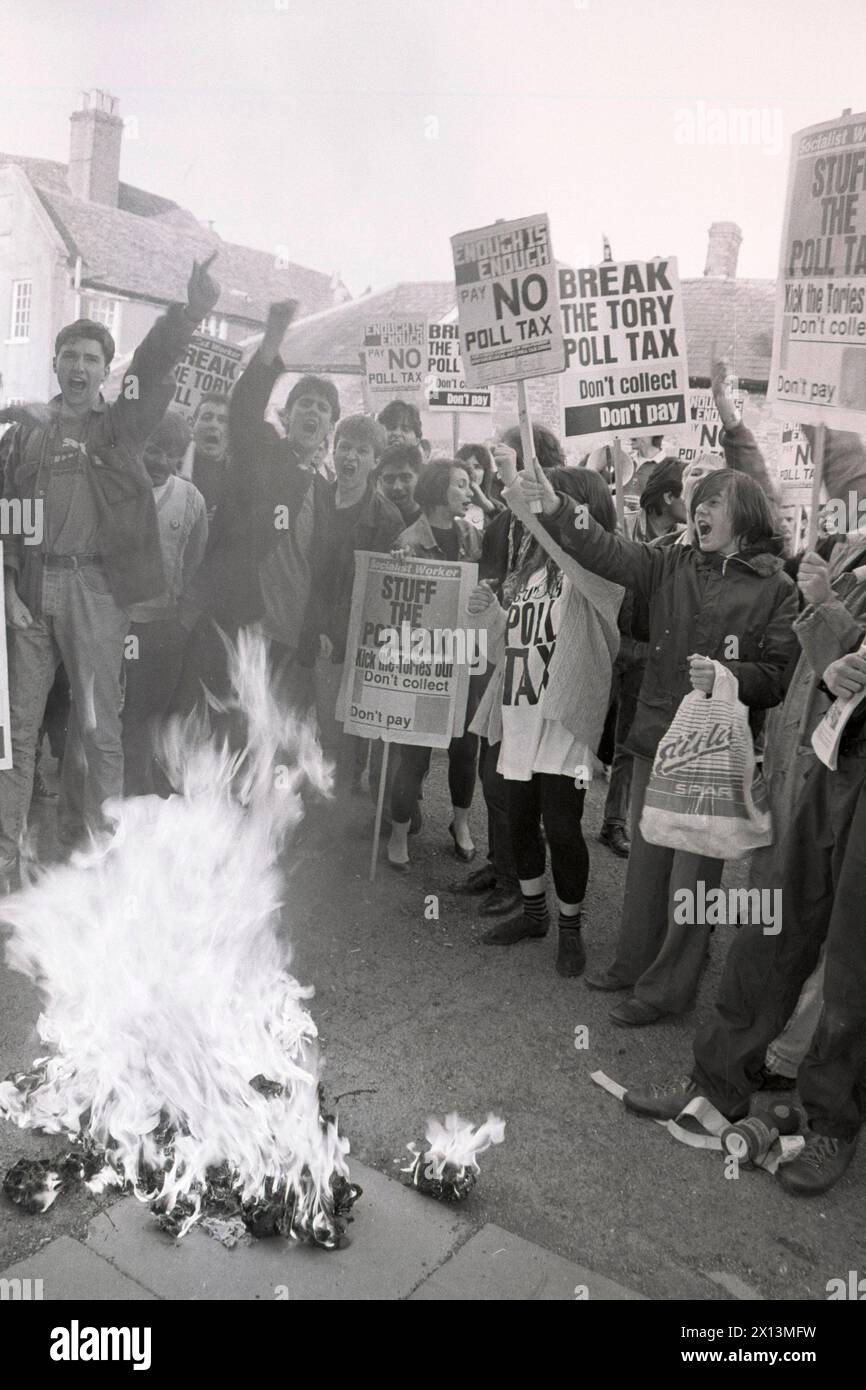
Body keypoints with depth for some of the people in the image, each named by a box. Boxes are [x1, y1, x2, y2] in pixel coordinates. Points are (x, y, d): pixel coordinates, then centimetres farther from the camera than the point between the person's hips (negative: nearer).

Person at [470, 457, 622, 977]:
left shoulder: (596, 570, -9)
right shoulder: (530, 564, 13)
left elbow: (582, 554, -35)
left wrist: (530, 508, -42)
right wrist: (493, 611, 1)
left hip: (565, 719, -7)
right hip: (519, 716, 7)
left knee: (561, 826, -3)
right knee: (520, 819, 15)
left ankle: (571, 926, 19)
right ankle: (534, 910, 34)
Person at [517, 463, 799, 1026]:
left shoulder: (776, 588, -4)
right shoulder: (674, 565, 7)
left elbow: (780, 676, -7)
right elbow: (611, 552, -7)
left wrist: (725, 677, -24)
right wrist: (557, 508, -19)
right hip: (657, 736, 5)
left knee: (692, 872, 3)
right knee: (646, 858, 16)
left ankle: (668, 987, 19)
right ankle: (635, 963, 34)